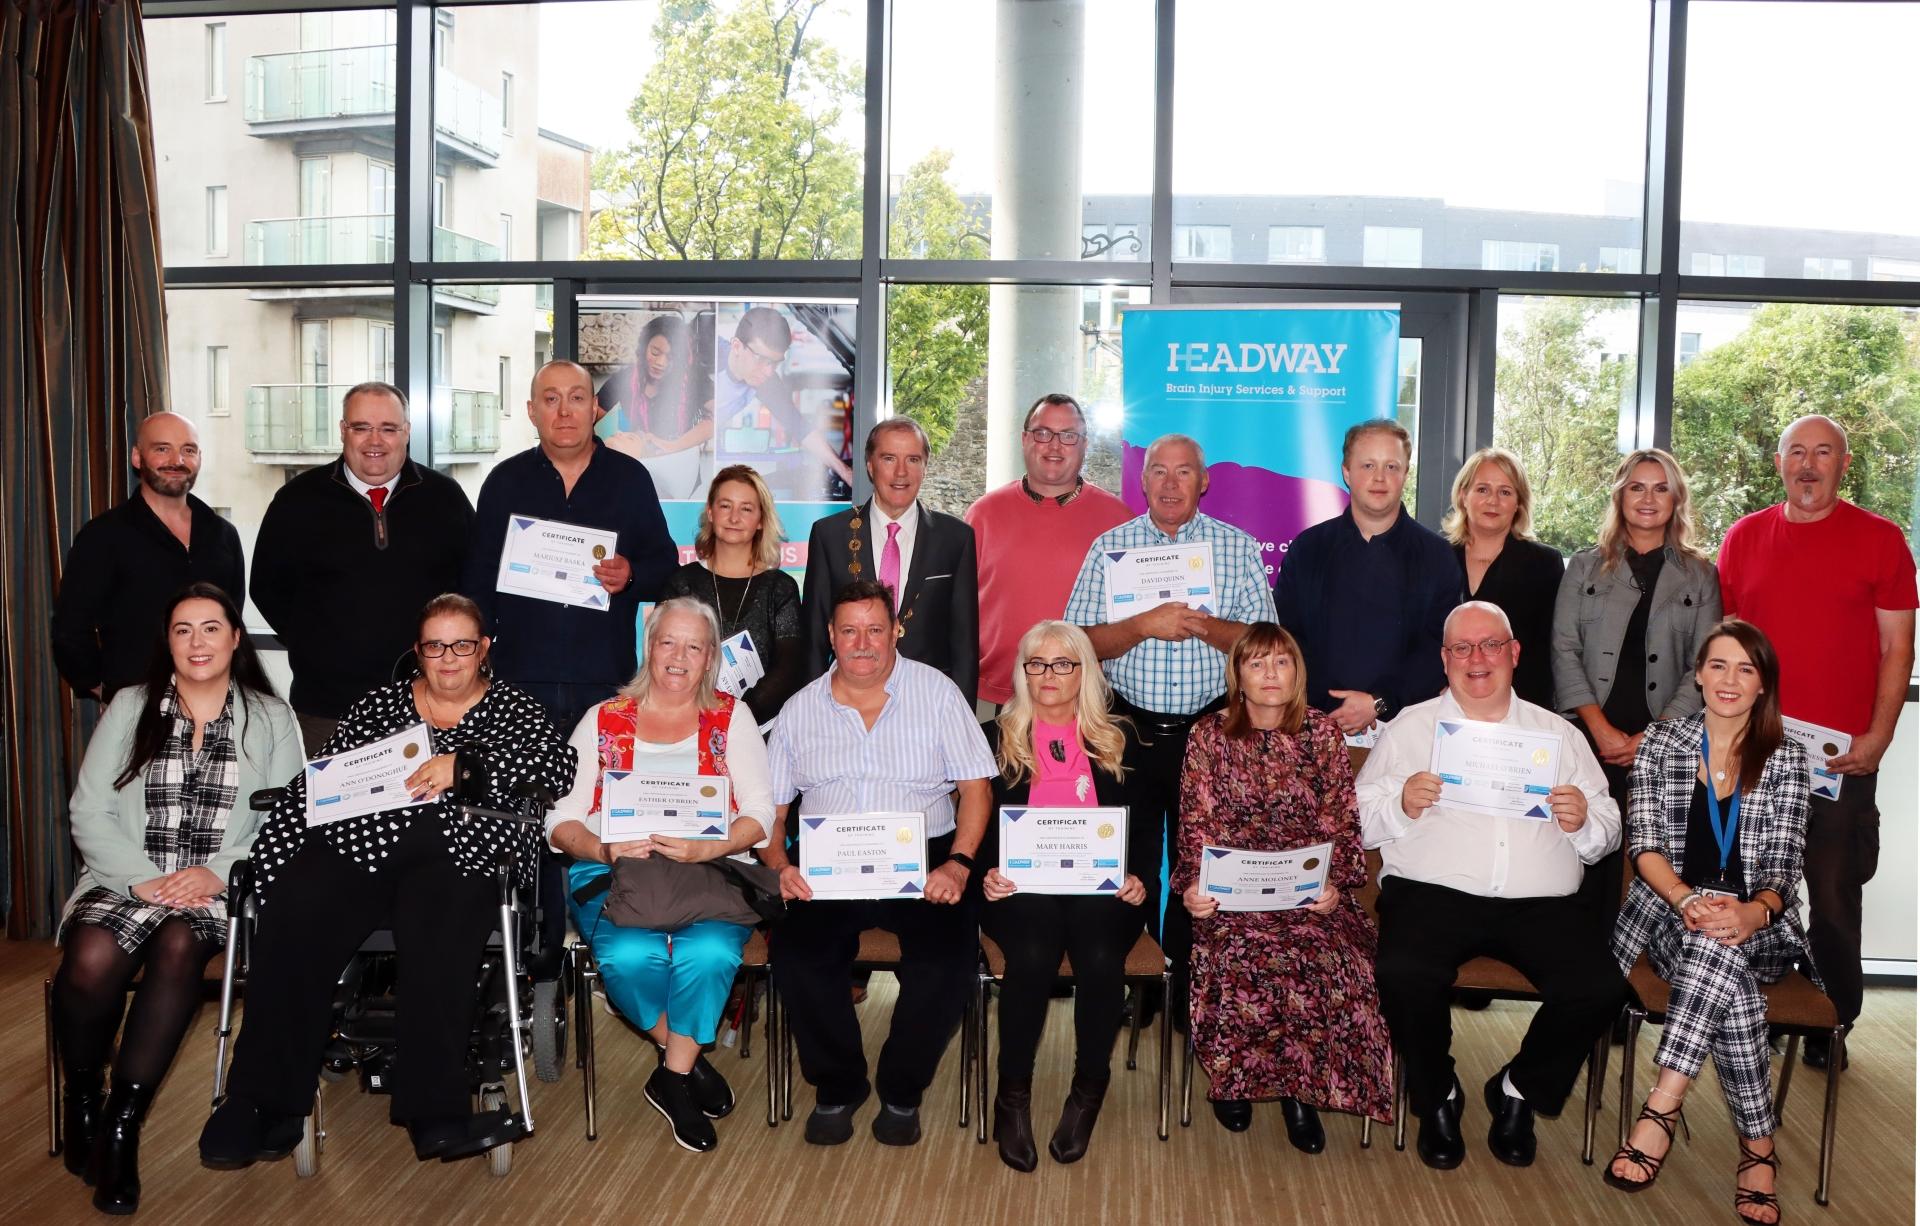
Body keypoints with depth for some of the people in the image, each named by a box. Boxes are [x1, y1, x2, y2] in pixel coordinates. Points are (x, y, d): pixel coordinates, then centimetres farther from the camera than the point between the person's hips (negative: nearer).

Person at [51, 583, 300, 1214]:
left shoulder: (271, 718, 9)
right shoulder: (129, 708, 11)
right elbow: (89, 813, 3)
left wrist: (218, 873, -14)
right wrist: (142, 878, -11)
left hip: (220, 890, -1)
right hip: (126, 880, 1)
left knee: (177, 946, -34)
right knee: (90, 961, -30)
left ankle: (121, 1124, -21)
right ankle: (80, 1102, -1)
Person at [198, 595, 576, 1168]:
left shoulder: (514, 709, 18)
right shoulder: (379, 703, 26)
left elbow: (559, 766, -2)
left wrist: (462, 765, -11)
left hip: (455, 854, -2)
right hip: (356, 842, 3)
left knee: (438, 934, -34)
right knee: (291, 922, -27)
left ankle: (434, 1114, -30)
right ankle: (266, 1104, -19)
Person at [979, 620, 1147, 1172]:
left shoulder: (1116, 743, 15)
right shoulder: (996, 739, 13)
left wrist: (1135, 878, -9)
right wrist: (986, 873, -14)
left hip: (1098, 887, 1)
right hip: (1021, 886, -1)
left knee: (1100, 957, -31)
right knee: (1033, 955, -32)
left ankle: (1089, 1092, -8)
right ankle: (1013, 1095, -14)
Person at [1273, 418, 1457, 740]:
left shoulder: (1436, 557, 5)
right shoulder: (1307, 549, 8)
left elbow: (1440, 650, -3)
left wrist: (1379, 704, -14)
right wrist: (1325, 713, -10)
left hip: (1406, 726, 0)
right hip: (1316, 724, 1)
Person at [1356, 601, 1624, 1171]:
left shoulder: (1558, 734, 20)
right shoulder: (1409, 728, 14)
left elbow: (1605, 833, 17)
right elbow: (1357, 820, 8)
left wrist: (1583, 821, -6)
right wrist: (1401, 805, -12)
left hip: (1540, 901, 2)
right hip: (1432, 892, -2)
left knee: (1600, 989, -23)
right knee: (1402, 975, -31)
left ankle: (1519, 1091, 7)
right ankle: (1437, 1098, 1)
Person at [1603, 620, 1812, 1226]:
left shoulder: (1785, 760, 8)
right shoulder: (1660, 743, 8)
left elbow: (1783, 865, -1)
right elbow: (1644, 846, -1)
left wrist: (1752, 913, -25)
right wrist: (1688, 900, -22)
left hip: (1757, 929, 0)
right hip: (1669, 909, 0)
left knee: (1720, 946, -37)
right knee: (1728, 976, -34)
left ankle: (1661, 1109, -36)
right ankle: (1758, 1147, -27)